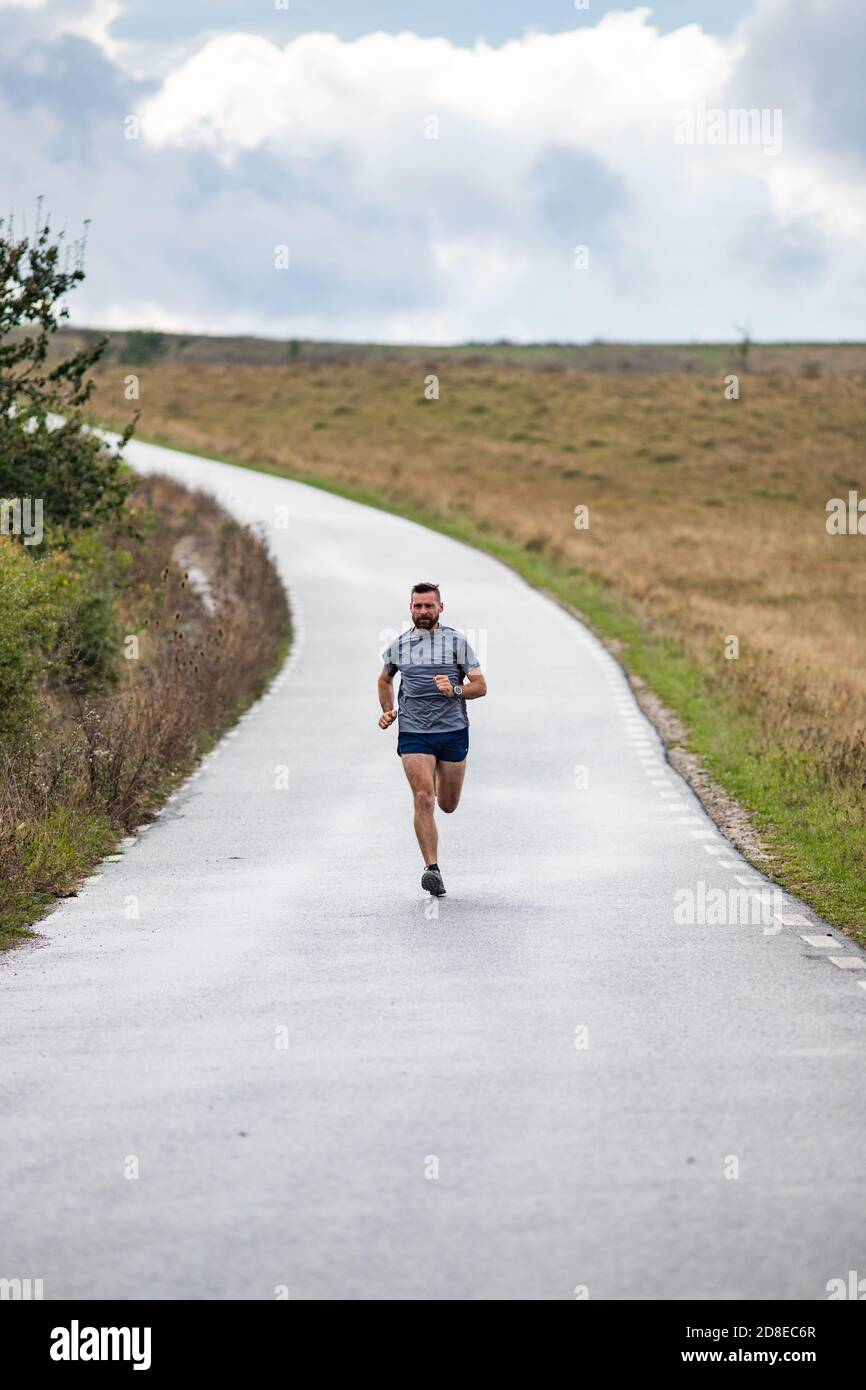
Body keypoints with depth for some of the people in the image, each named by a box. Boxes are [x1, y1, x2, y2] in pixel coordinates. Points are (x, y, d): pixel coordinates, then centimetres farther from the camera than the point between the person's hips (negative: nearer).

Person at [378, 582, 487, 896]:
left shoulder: (457, 642, 1)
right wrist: (387, 711, 13)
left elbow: (480, 686, 0)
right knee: (423, 799, -16)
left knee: (448, 806, 11)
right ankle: (432, 868, -17)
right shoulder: (397, 646, 7)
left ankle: (441, 781, 48)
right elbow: (385, 679, 28)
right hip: (413, 734, 0)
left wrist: (455, 690, -19)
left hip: (453, 731, 0)